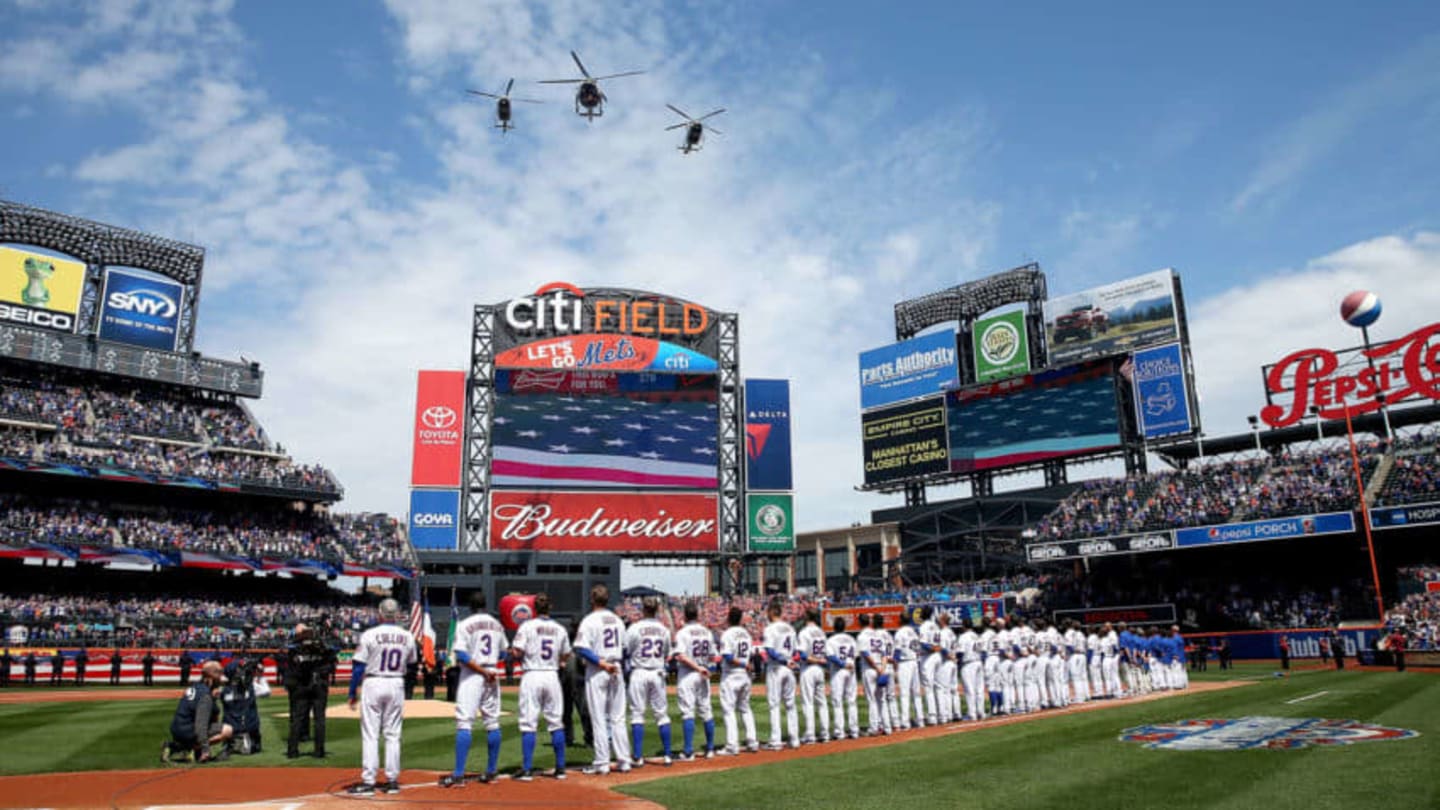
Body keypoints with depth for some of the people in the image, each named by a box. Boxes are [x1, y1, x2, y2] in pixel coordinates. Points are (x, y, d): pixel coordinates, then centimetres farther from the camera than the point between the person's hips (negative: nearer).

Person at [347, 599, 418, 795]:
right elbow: (411, 664, 11)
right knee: (393, 735, 10)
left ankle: (368, 782, 2)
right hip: (396, 685, 3)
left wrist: (353, 693, -1)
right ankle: (392, 780, 13)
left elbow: (358, 666, -8)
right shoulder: (407, 637, 1)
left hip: (373, 684, -3)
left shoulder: (370, 634, -9)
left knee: (370, 735, 2)